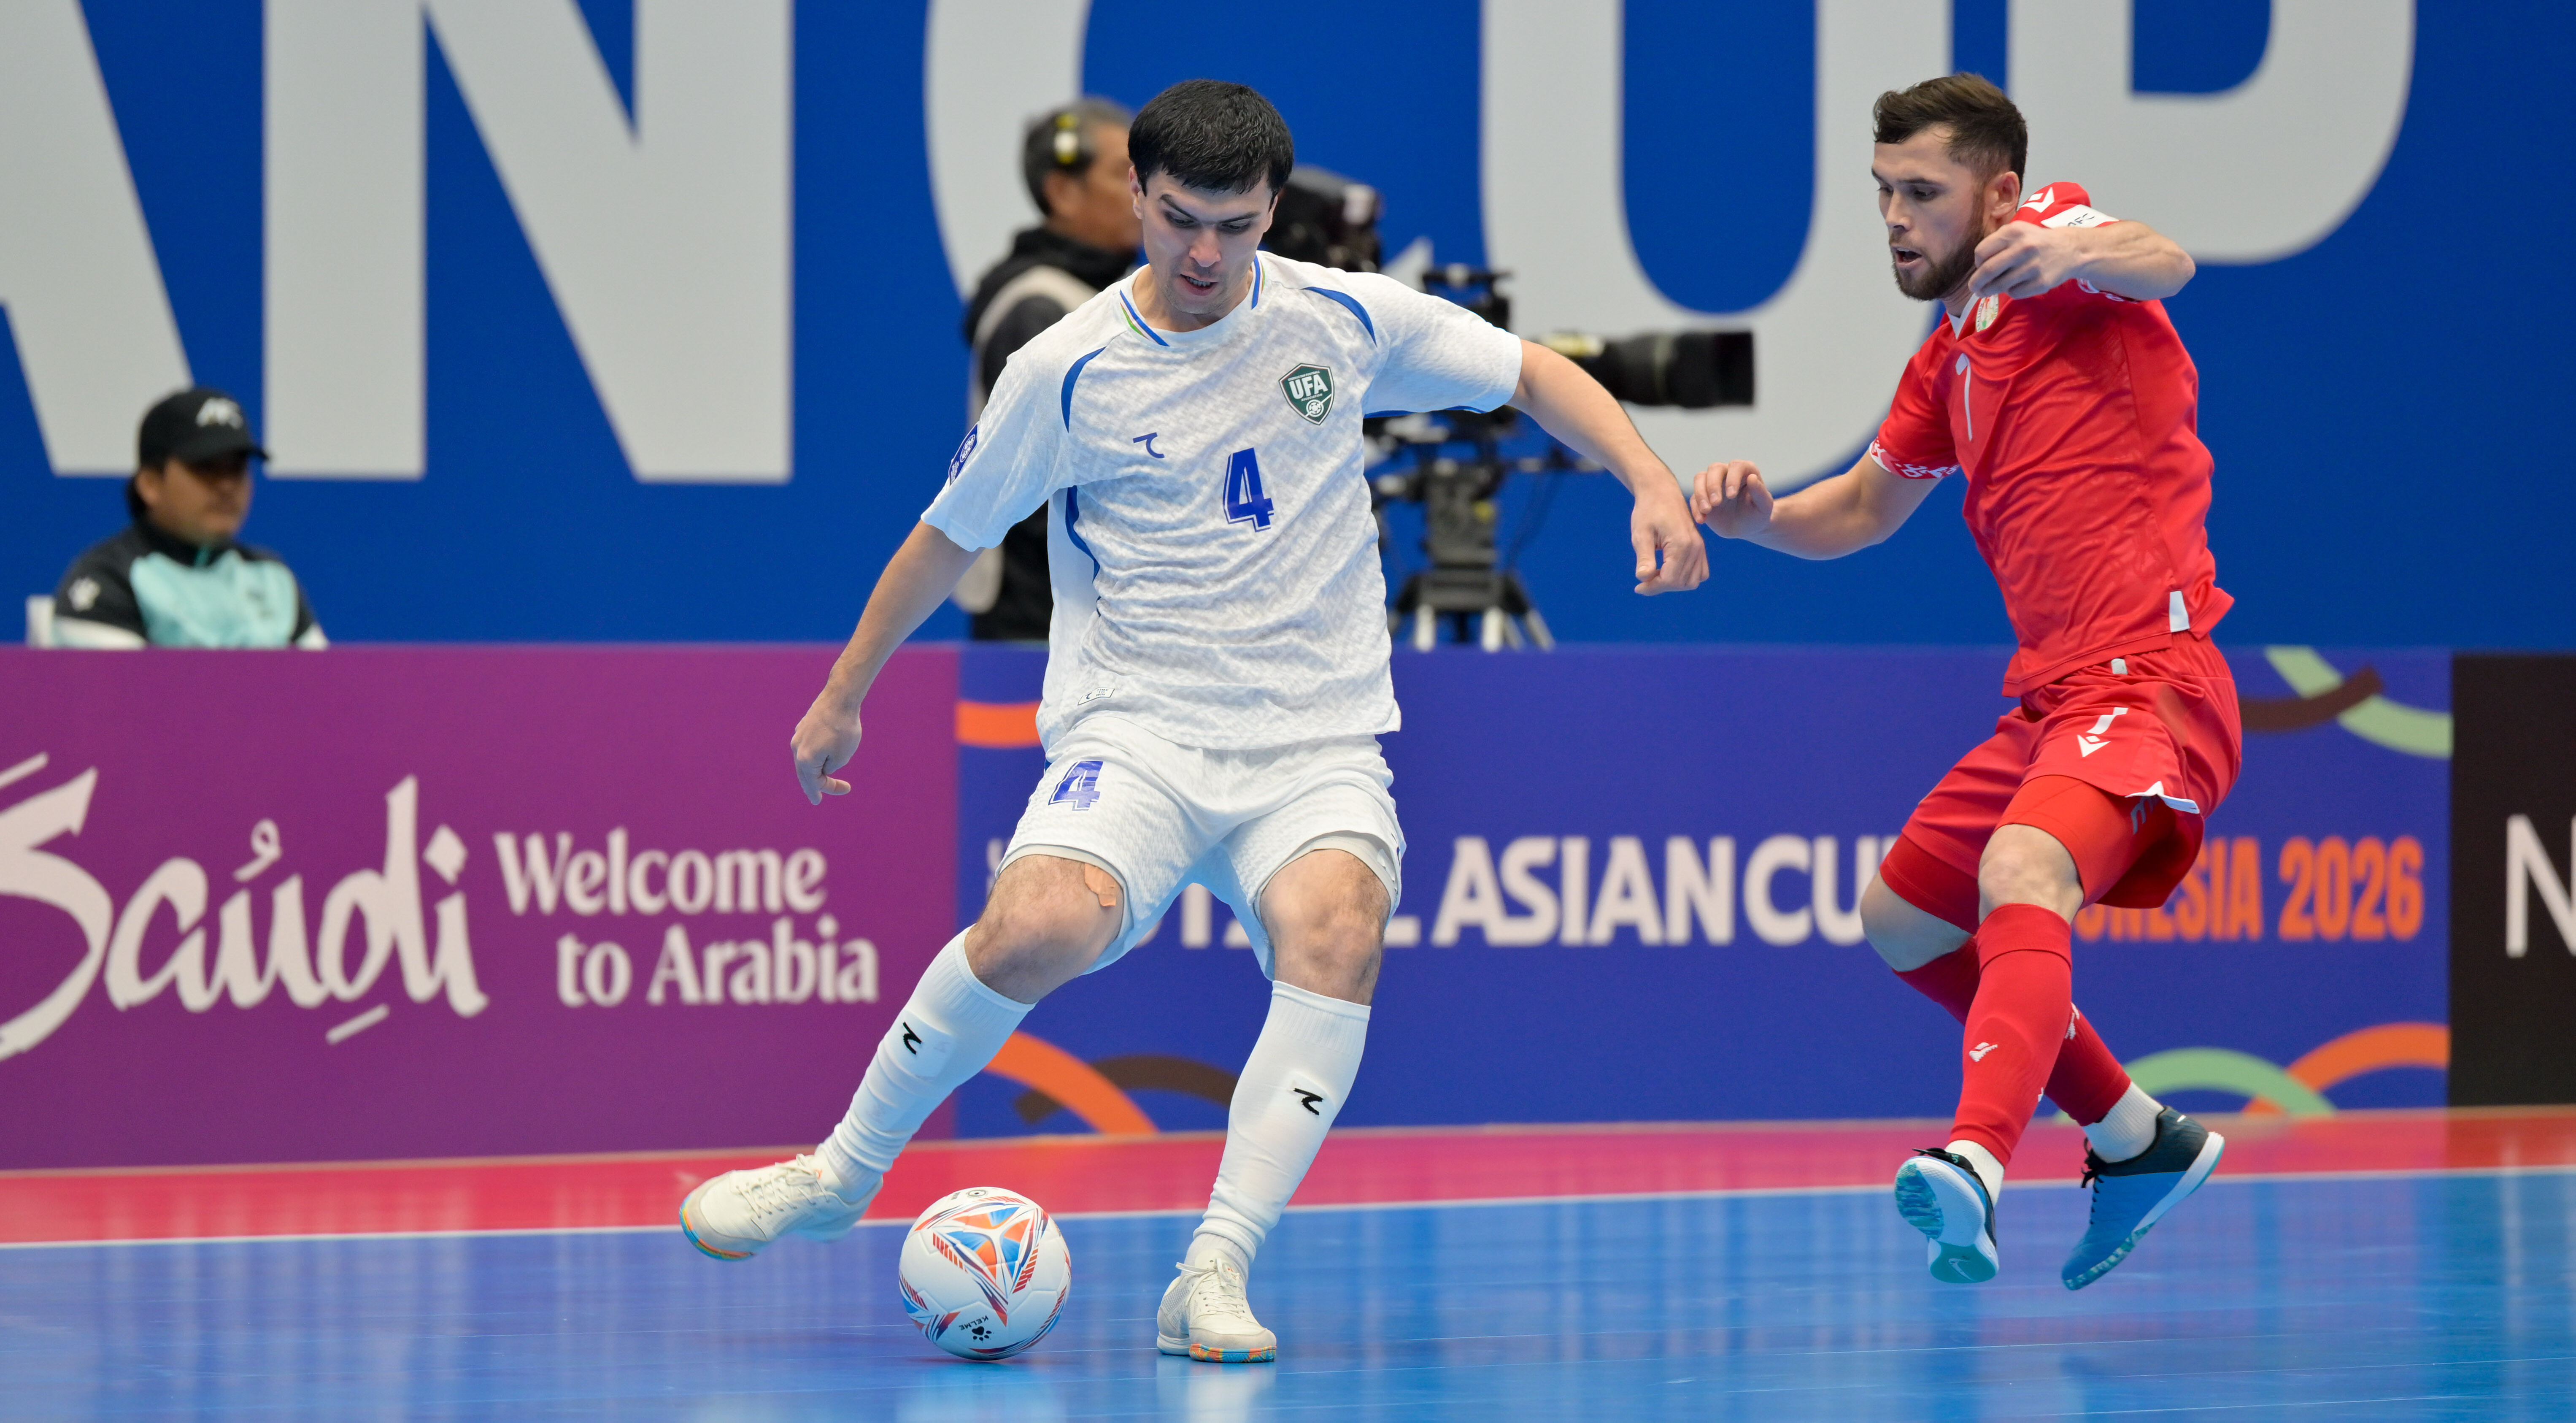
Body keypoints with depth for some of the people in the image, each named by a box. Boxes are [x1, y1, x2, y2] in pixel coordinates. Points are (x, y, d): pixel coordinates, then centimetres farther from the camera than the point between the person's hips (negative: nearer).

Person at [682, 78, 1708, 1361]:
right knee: (1037, 928, -31)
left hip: (1318, 750, 1)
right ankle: (842, 1174, -7)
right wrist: (842, 698, 21)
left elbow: (1534, 373, 14)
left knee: (1333, 929, -33)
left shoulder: (1346, 319, 2)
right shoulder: (1069, 373, -2)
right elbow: (951, 536, 13)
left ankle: (1215, 1274, -32)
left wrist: (1652, 483, -1)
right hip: (1134, 736, -1)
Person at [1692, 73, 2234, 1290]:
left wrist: (2076, 255, -54)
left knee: (2021, 877, -35)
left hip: (2147, 681, -10)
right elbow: (1865, 508, 30)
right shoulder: (1947, 364, 18)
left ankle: (1977, 1161, -56)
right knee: (1902, 923, 22)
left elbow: (2163, 266, -31)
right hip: (2050, 701, 10)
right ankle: (2137, 1141, 32)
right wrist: (1759, 515, 8)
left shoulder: (2051, 236, -7)